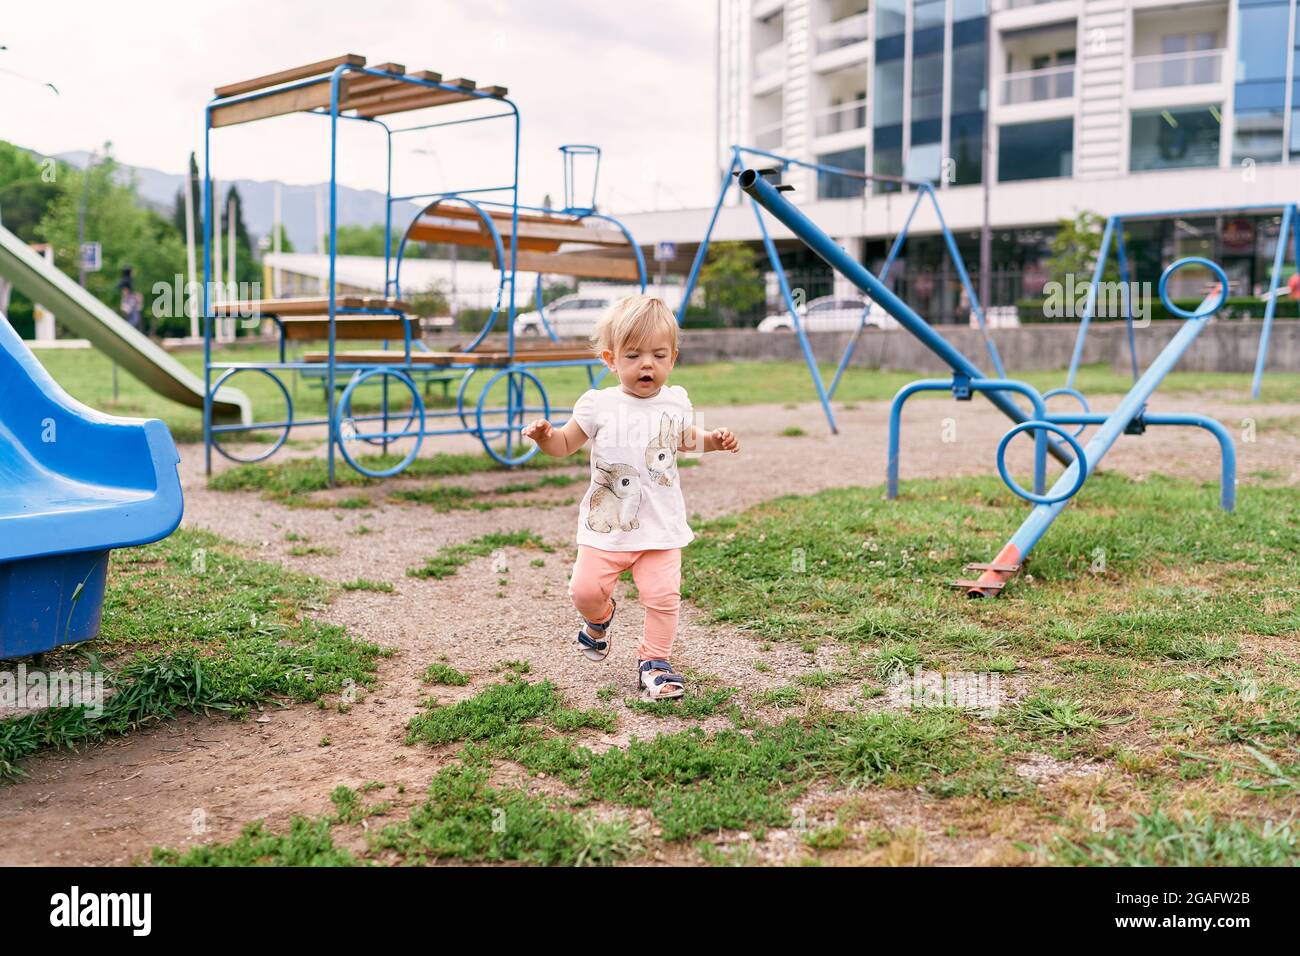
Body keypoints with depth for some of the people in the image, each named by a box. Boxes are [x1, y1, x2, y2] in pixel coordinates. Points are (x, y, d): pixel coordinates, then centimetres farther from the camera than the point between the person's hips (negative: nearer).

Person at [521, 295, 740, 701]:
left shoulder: (676, 402, 3)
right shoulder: (598, 405, -6)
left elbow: (686, 439, 24)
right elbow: (565, 445, 3)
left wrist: (714, 440, 5)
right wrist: (544, 436, -18)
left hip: (661, 526, 1)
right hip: (606, 524, -1)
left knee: (663, 594, -8)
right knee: (585, 590, -4)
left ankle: (654, 661, 12)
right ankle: (601, 616, 32)